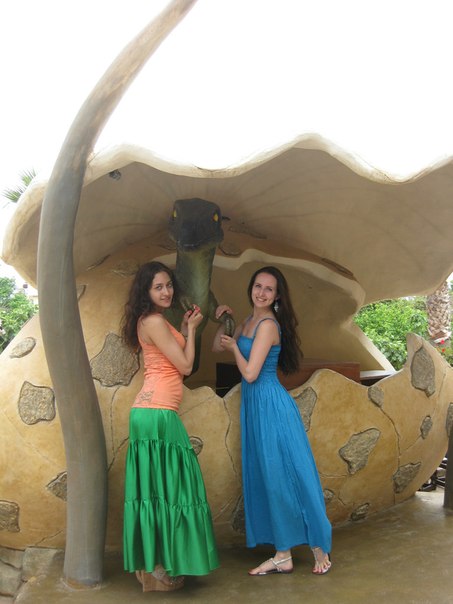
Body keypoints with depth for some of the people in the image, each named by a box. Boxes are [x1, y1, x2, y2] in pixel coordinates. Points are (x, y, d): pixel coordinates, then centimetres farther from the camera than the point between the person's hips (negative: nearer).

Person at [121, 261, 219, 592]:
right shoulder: (154, 320, -12)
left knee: (156, 487, 13)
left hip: (152, 413, 10)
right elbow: (186, 366, -11)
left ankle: (151, 564, 23)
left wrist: (184, 330, 15)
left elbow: (177, 362, 18)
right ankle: (158, 571, 7)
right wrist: (191, 329, 1)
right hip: (158, 413, -10)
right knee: (163, 486, -3)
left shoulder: (154, 320, 18)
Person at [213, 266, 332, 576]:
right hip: (255, 406, 9)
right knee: (270, 480, 12)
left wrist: (234, 346, -3)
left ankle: (320, 548, 18)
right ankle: (283, 556, 21)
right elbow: (218, 347, 22)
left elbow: (250, 373, -18)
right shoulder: (248, 322, 11)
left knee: (288, 476, 1)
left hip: (271, 406, -9)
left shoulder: (268, 324, -15)